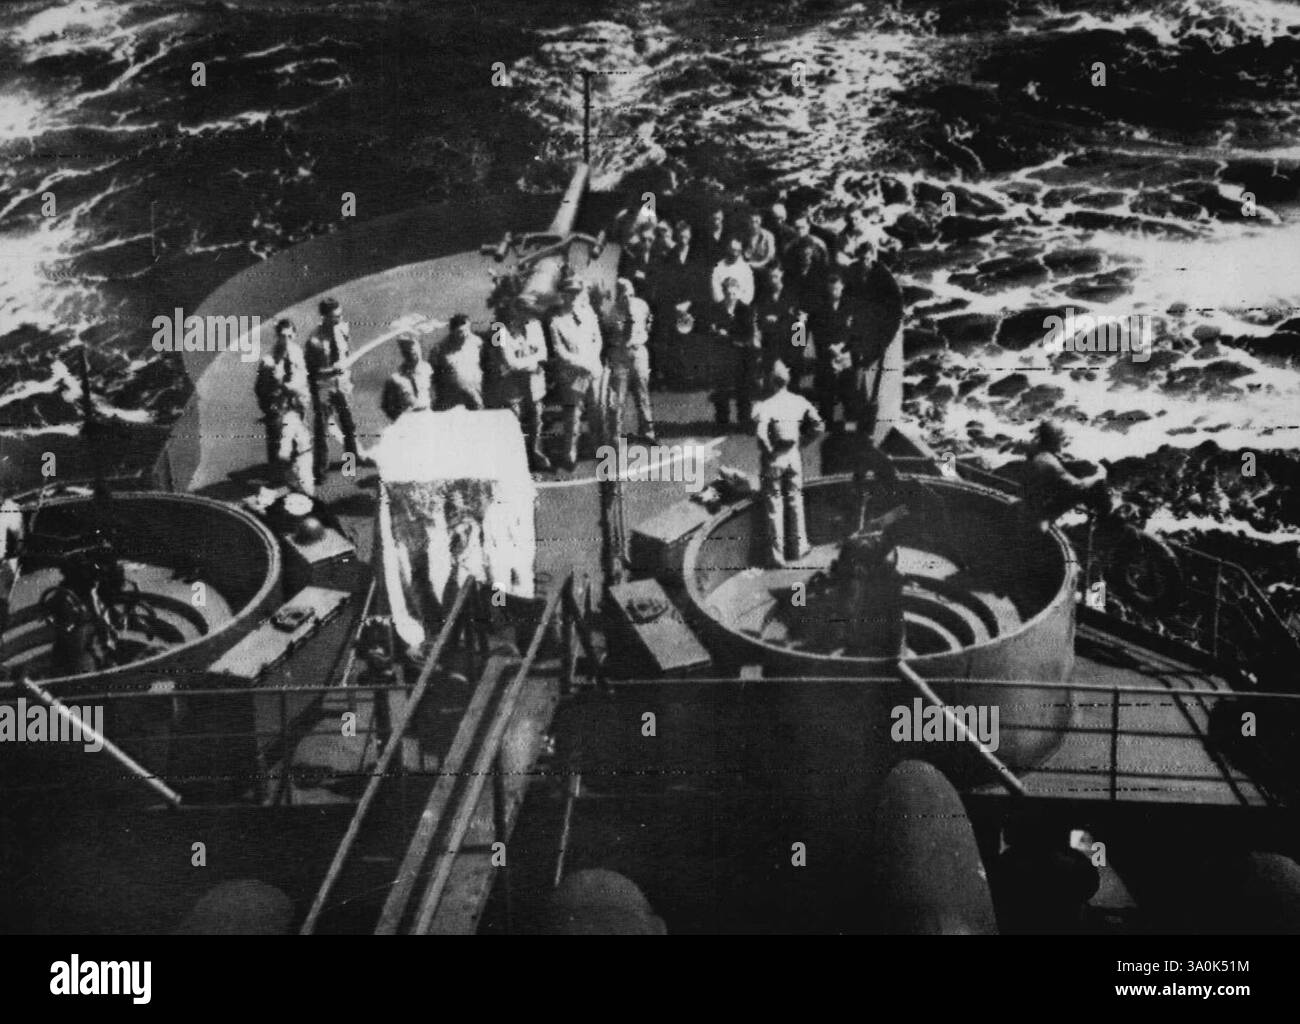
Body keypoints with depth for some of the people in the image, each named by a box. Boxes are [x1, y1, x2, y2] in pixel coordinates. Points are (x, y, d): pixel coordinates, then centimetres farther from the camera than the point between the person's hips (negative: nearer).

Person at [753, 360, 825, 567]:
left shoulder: (766, 405, -15)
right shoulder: (800, 402, -3)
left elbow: (760, 433, -28)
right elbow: (819, 426, -3)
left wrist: (769, 450, -13)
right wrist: (801, 434, 10)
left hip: (773, 459, -3)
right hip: (794, 456, 3)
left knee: (774, 505, 5)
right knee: (795, 501, 18)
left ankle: (777, 555, 7)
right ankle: (798, 547, 27)